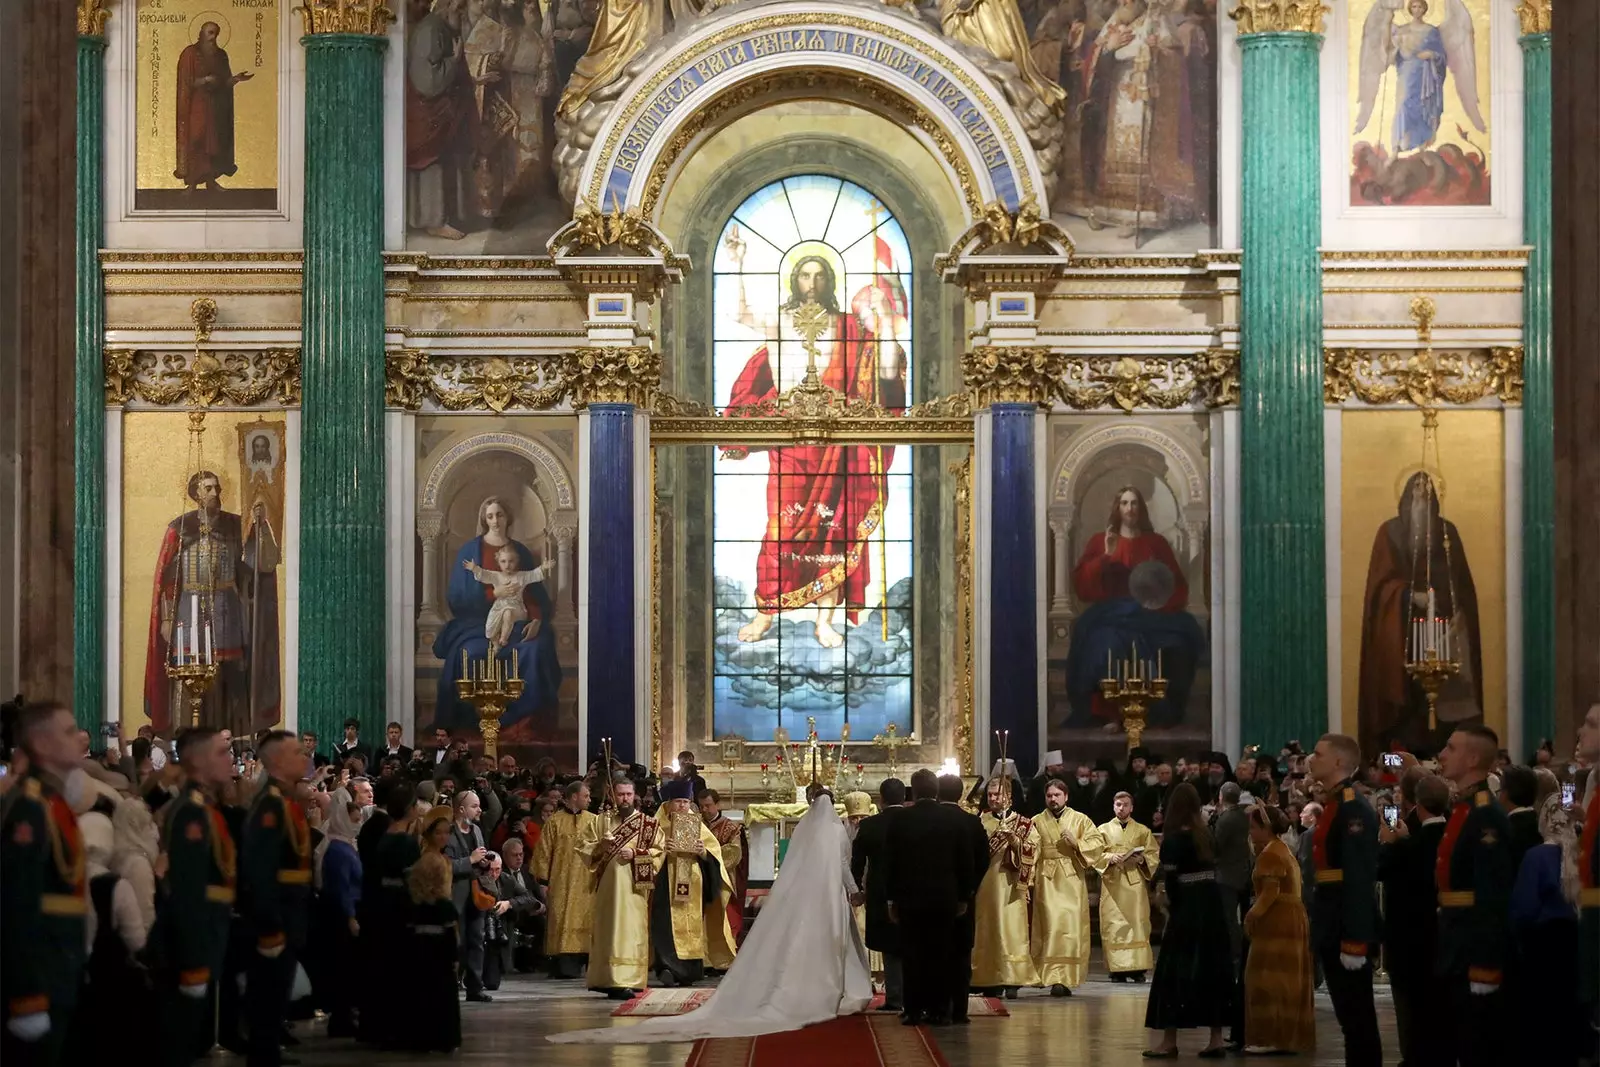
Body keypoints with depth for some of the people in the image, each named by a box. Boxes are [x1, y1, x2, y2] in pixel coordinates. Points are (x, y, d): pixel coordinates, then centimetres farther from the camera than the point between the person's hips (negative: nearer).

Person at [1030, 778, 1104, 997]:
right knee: (1051, 927, -8)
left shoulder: (1080, 820, 9)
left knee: (1071, 928, -4)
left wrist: (1076, 843, -12)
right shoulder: (1037, 822, 10)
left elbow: (1098, 844, 3)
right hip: (1046, 882, 0)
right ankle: (1056, 979, -9)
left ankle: (1066, 978, 3)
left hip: (1072, 881, 0)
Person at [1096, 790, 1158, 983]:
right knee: (1113, 925, -5)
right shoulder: (1104, 830, 12)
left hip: (1135, 883, 0)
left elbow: (1155, 854, 8)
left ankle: (1138, 968, -6)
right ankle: (1117, 969, -4)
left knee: (1137, 923, -7)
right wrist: (1110, 858, -12)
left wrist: (1141, 859, -11)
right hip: (1112, 882, 0)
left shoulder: (1143, 831, 12)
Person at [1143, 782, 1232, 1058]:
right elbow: (1213, 868, 5)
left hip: (1188, 907, -6)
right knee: (1214, 967, 9)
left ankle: (1169, 1041, -1)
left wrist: (1175, 908, 3)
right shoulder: (1206, 834, 8)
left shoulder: (1174, 839, -8)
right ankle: (1216, 1040, 9)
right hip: (1212, 904, 6)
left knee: (1175, 969, 0)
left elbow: (1172, 881, -11)